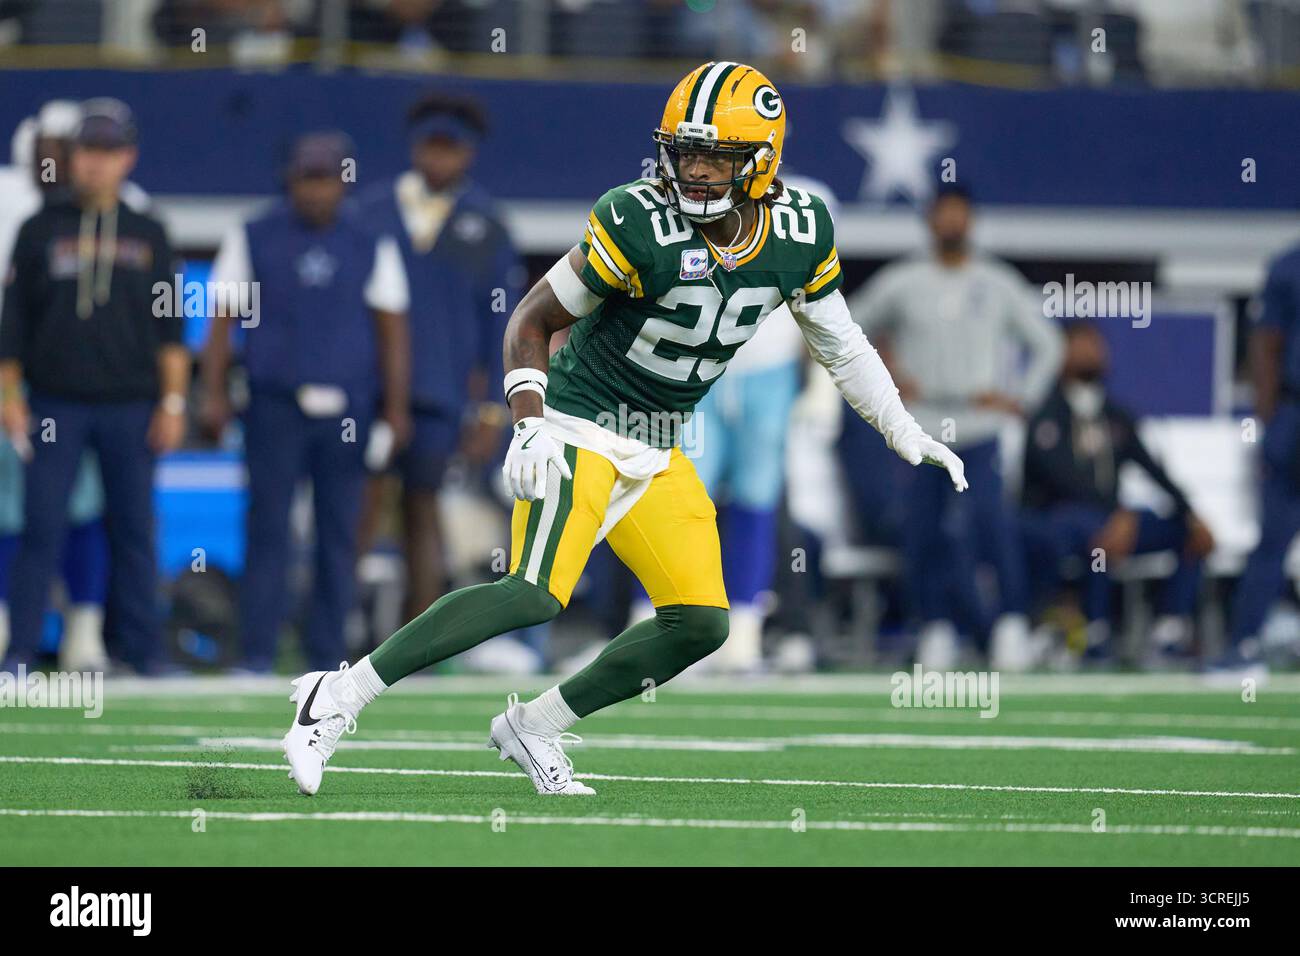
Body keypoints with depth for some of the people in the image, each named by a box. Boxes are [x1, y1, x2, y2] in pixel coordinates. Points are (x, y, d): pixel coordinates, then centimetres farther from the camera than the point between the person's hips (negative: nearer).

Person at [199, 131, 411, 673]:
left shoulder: (372, 248, 10)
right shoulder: (253, 240, 7)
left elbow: (393, 332, 9)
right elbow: (222, 321, 7)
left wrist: (397, 410, 1)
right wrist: (214, 394, -3)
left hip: (347, 414, 1)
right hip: (274, 406, -1)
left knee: (339, 536, 1)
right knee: (267, 530, -6)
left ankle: (326, 656, 6)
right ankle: (257, 656, -5)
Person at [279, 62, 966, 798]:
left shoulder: (802, 234, -5)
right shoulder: (640, 225, -20)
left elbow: (840, 344, 13)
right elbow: (534, 320, -11)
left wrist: (908, 437, 14)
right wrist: (529, 426, -23)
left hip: (656, 453, 7)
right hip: (581, 427, -7)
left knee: (701, 624, -2)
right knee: (537, 596, -25)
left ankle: (534, 729, 10)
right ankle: (337, 699, -24)